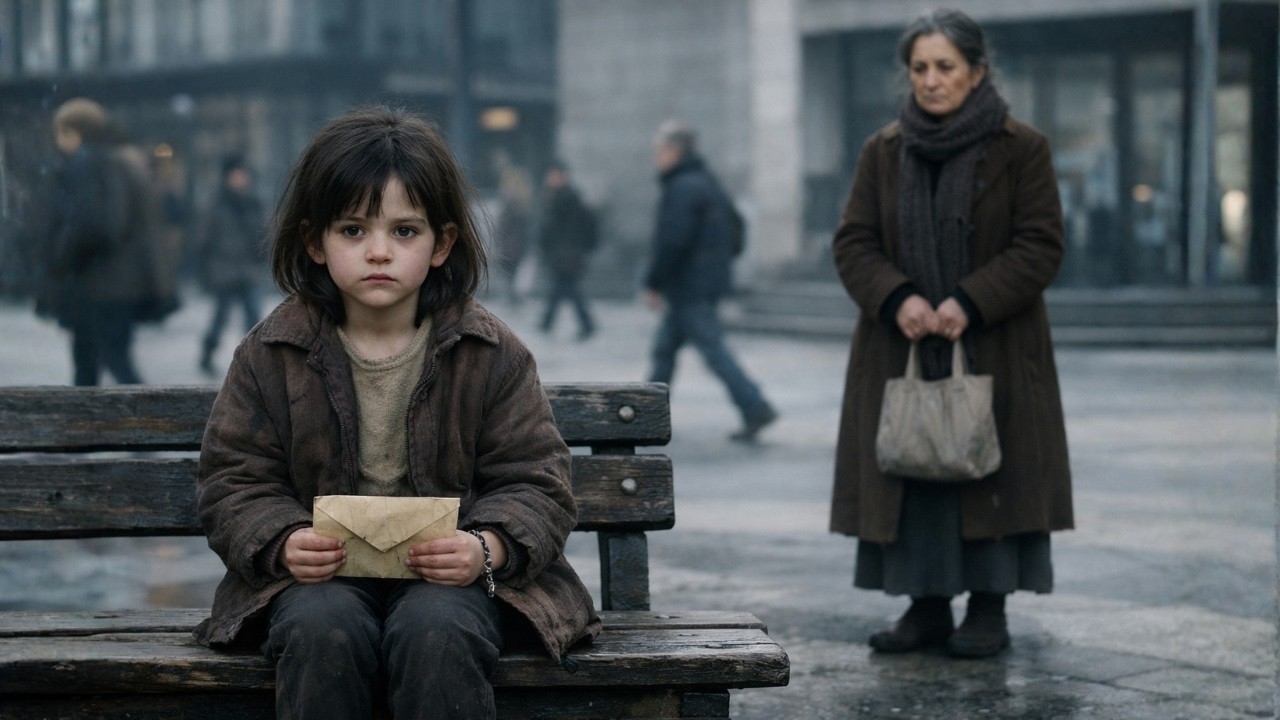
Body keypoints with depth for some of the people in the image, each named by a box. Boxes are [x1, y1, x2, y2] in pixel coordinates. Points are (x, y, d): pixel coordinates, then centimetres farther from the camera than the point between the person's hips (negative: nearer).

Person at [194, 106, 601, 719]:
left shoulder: (492, 354, 1)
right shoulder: (271, 354, 3)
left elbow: (536, 483, 1)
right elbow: (234, 480, 4)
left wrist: (489, 547, -20)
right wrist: (284, 543, -17)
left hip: (449, 574, 0)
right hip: (321, 574, 1)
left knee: (434, 633, -33)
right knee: (323, 632, -32)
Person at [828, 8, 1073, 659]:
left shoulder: (1022, 149, -2)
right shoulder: (882, 152, 7)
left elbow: (1040, 246, -7)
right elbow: (852, 242, 3)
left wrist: (971, 302, -19)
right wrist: (897, 298, -16)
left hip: (993, 354, -3)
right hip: (902, 351, 3)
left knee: (989, 475, -1)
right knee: (909, 472, 4)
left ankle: (989, 610, 9)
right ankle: (927, 606, 14)